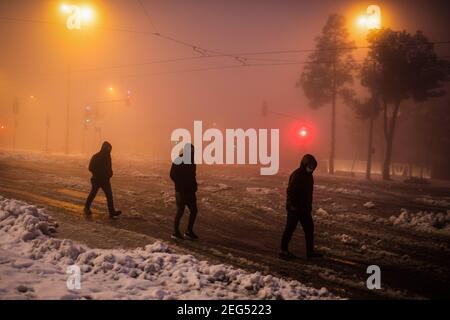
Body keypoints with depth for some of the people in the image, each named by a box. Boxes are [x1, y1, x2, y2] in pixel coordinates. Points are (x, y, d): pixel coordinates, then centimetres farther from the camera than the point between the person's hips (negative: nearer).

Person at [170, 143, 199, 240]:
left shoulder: (191, 160, 9)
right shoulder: (178, 161, -13)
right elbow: (173, 175, -16)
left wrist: (194, 185, 6)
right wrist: (181, 185, -16)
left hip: (190, 191, 7)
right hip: (181, 191, -7)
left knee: (194, 210, 7)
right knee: (180, 211, -1)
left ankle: (189, 231, 17)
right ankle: (176, 232, 11)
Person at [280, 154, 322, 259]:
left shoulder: (308, 175, 10)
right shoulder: (297, 175, -19)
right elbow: (290, 191, -24)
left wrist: (309, 205, 17)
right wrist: (293, 205, -23)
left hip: (305, 208, 9)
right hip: (295, 208, -9)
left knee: (309, 228, 11)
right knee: (290, 229, 0)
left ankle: (310, 251, 18)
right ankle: (284, 251, 9)